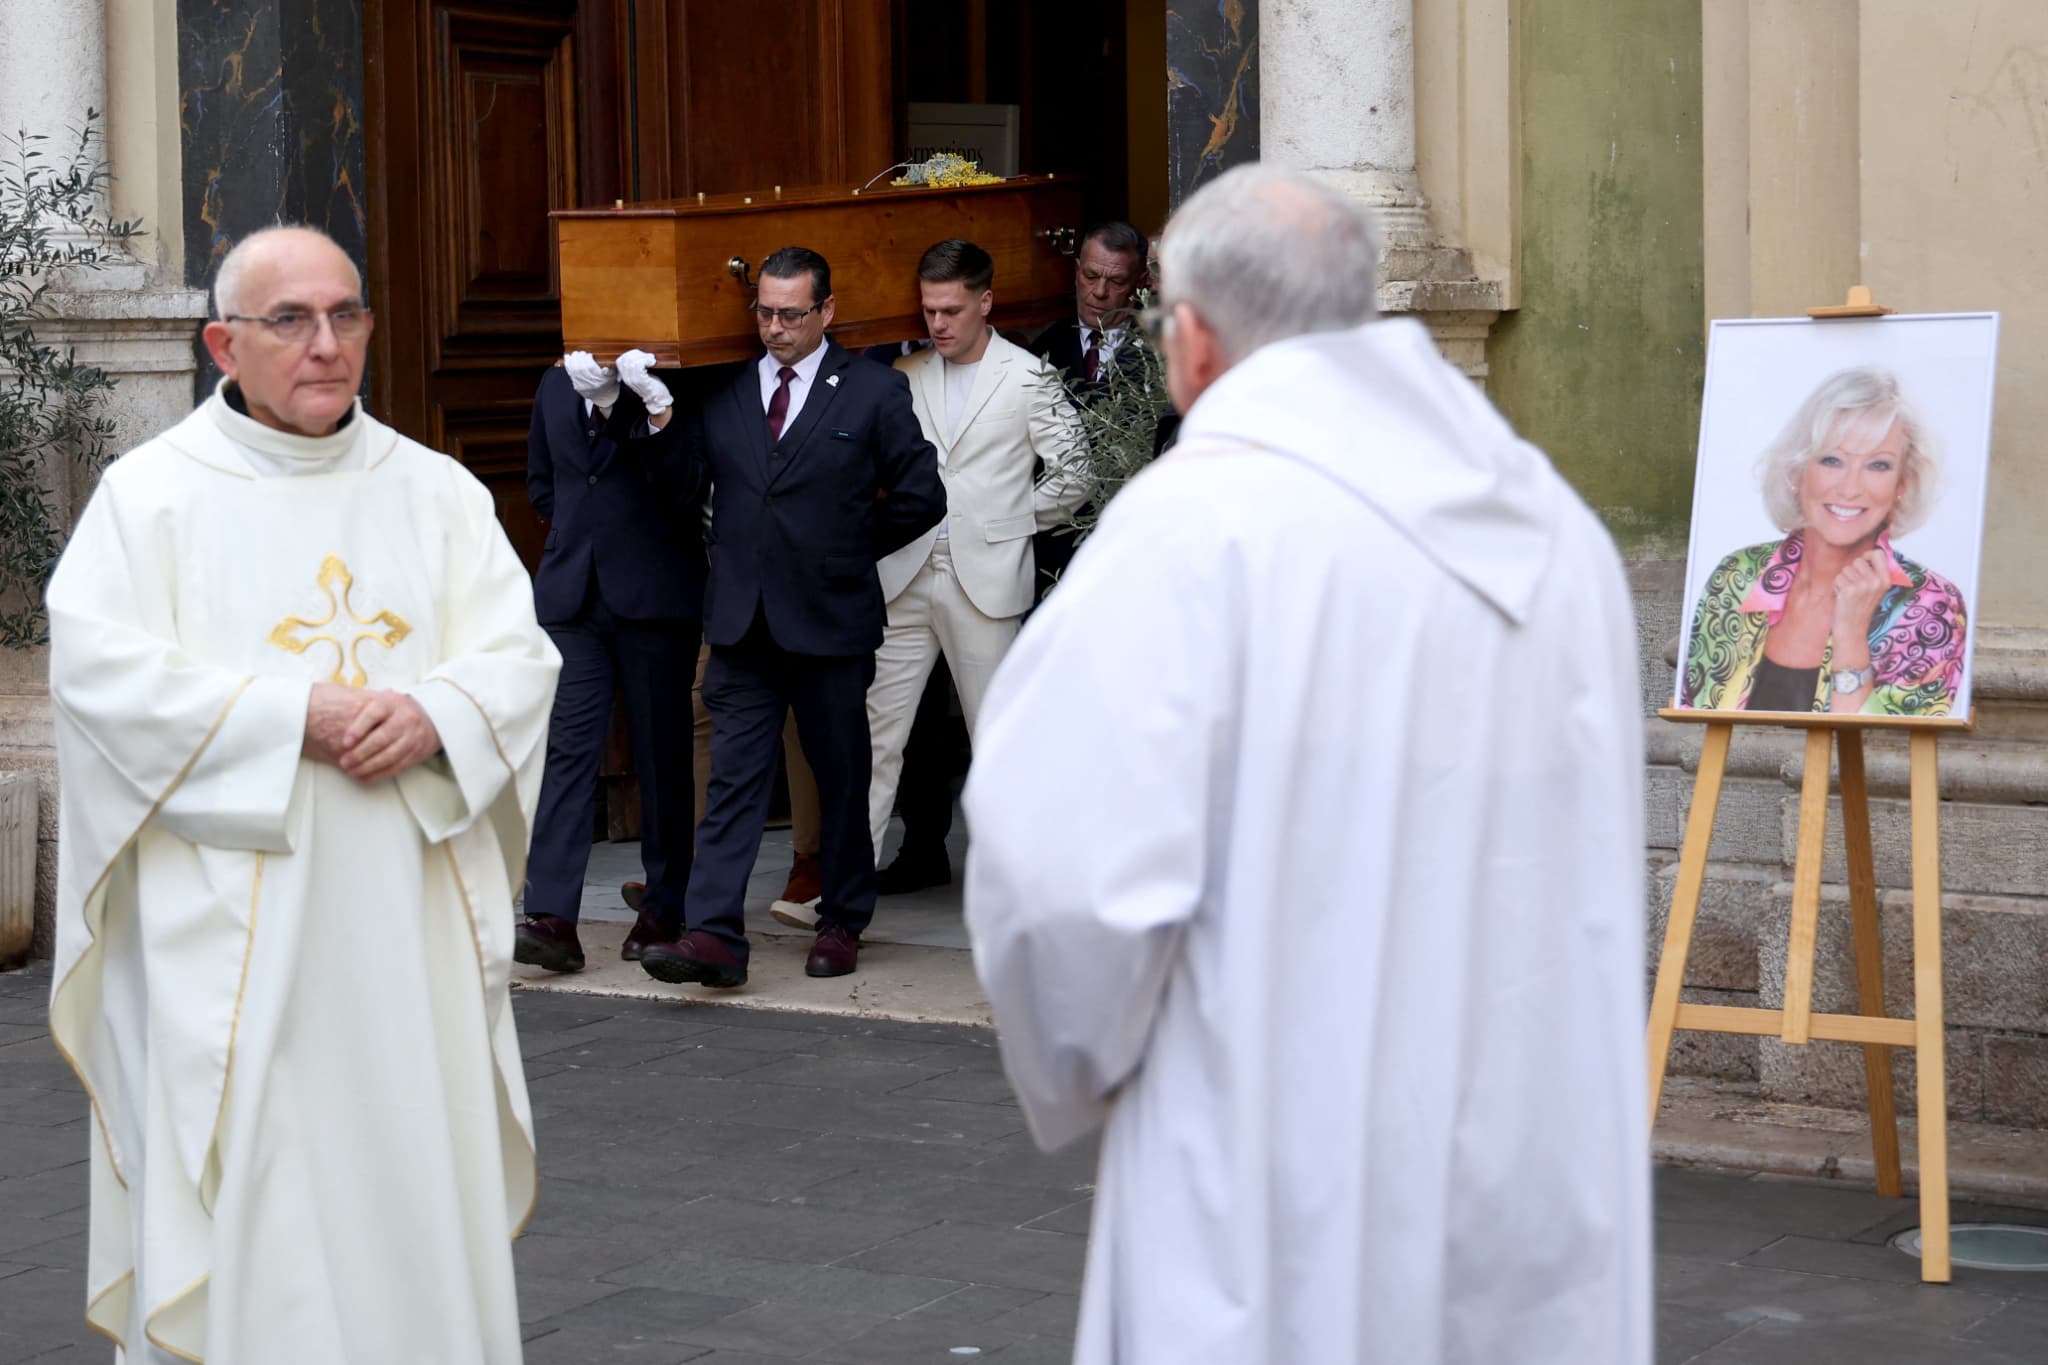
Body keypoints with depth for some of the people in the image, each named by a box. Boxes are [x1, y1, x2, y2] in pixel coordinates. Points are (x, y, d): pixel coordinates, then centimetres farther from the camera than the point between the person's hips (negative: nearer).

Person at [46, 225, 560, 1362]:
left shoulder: (435, 491, 11)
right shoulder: (150, 492, 1)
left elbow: (519, 653, 5)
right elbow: (97, 668, -10)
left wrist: (432, 713, -17)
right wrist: (295, 713, -17)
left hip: (409, 929, 3)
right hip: (229, 932, -3)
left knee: (417, 1184, 5)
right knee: (238, 1212, -3)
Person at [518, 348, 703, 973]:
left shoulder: (670, 389, -2)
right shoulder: (556, 387, 12)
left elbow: (688, 494, -11)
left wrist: (657, 420, -22)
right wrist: (580, 533, 11)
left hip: (653, 596, -3)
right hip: (572, 593, 3)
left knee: (661, 752, 5)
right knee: (570, 747, -6)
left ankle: (664, 906, 16)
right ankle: (552, 918, -13)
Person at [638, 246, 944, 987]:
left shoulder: (873, 391, -1)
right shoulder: (722, 391, 7)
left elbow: (921, 496, 1)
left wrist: (851, 553, 3)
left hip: (830, 619, -2)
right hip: (741, 617, 2)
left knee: (841, 777, 9)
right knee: (733, 776, -4)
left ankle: (842, 923, 21)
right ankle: (712, 934, -10)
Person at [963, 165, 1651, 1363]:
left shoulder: (1197, 524, -12)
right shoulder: (1558, 532, 8)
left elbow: (1064, 869, -18)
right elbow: (1599, 862, 12)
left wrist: (1077, 1078, -1)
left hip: (1289, 1223, -6)